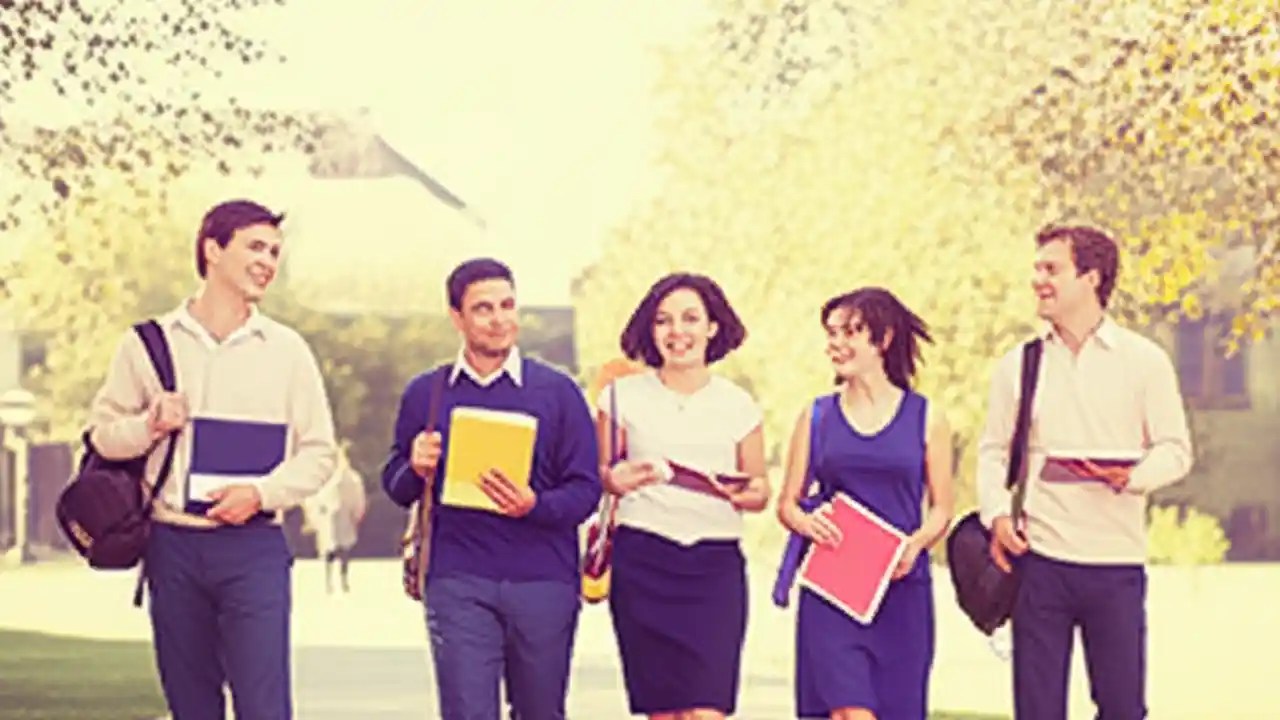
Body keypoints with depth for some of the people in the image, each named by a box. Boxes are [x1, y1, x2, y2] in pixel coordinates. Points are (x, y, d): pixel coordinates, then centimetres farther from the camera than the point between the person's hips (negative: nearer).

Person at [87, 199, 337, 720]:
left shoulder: (286, 350, 5)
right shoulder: (149, 343, 6)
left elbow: (318, 452, 6)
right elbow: (102, 432, 10)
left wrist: (261, 493, -10)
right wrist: (150, 425, -10)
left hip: (254, 546, -1)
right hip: (173, 545, 1)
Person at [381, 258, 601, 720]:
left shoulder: (557, 391, 4)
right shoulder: (425, 395, 10)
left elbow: (586, 488, 1)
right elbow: (396, 487, 15)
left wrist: (536, 507, -19)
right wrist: (416, 470, -9)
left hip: (543, 581, 0)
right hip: (458, 582, 0)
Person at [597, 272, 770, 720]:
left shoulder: (738, 406, 8)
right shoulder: (623, 396, 6)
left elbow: (760, 492, 13)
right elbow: (595, 477, 9)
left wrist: (740, 494, -9)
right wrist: (617, 479, -13)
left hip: (715, 564, 0)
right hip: (641, 562, 0)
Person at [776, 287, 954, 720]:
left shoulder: (926, 417, 6)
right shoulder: (817, 416, 8)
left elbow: (942, 507, 8)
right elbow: (787, 502, 11)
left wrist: (916, 543, -12)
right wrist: (805, 522, -12)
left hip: (901, 587, 1)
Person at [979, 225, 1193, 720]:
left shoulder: (1144, 360, 3)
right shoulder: (1017, 365, 10)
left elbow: (1175, 450, 3)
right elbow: (993, 450, 12)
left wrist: (1132, 476, -17)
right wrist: (998, 514, -6)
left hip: (1117, 563, -1)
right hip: (1038, 559, 1)